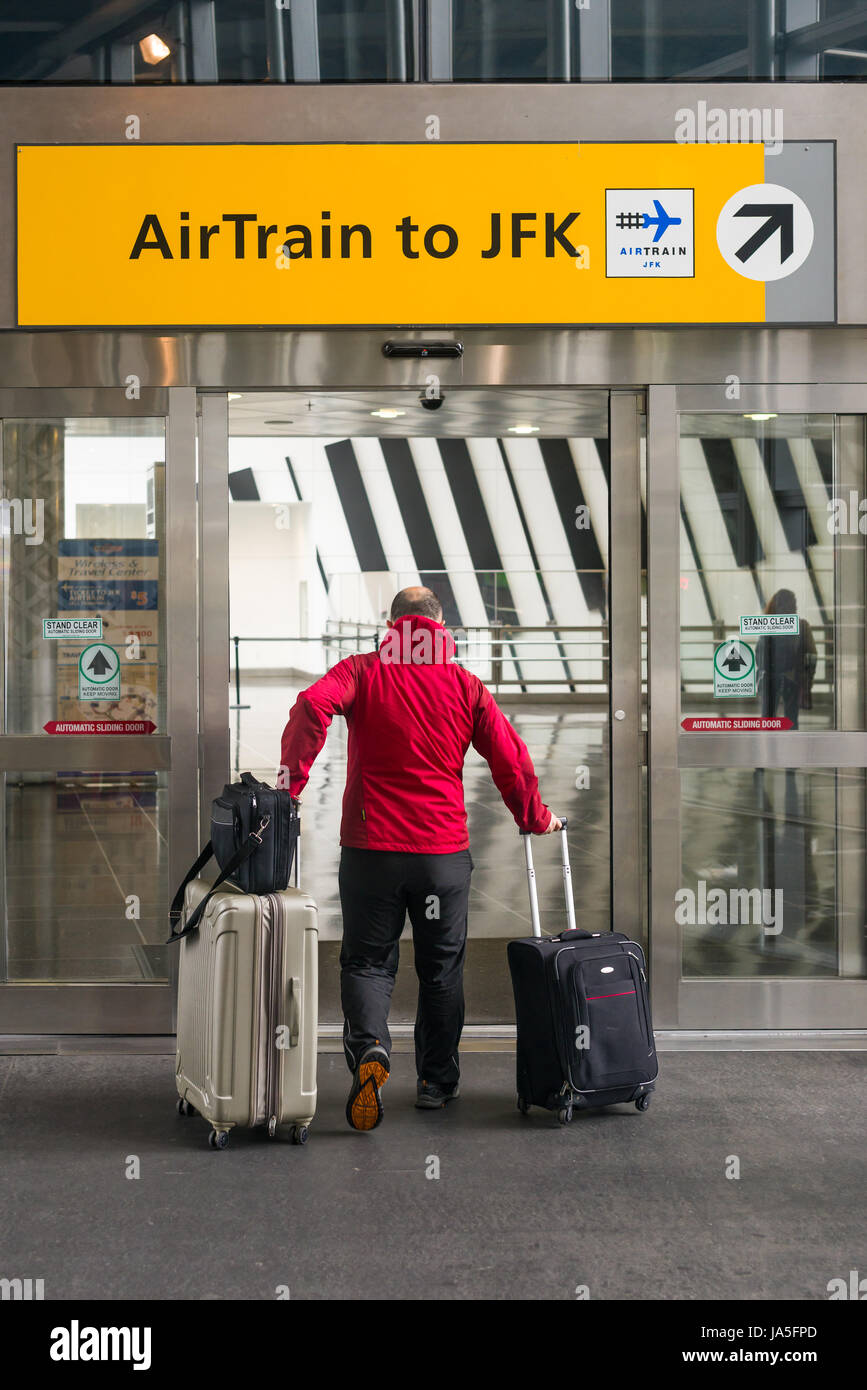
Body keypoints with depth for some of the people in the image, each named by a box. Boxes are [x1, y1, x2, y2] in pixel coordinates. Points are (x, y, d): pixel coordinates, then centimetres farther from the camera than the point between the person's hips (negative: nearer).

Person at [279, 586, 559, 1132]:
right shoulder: (465, 684, 6)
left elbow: (312, 707, -18)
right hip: (445, 850, 1)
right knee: (441, 967, 14)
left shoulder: (363, 670, 2)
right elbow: (512, 759, 5)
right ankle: (437, 1081, 21)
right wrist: (536, 818, 20)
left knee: (368, 960, 9)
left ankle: (369, 1047, -17)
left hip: (371, 846, -1)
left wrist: (291, 781, -12)